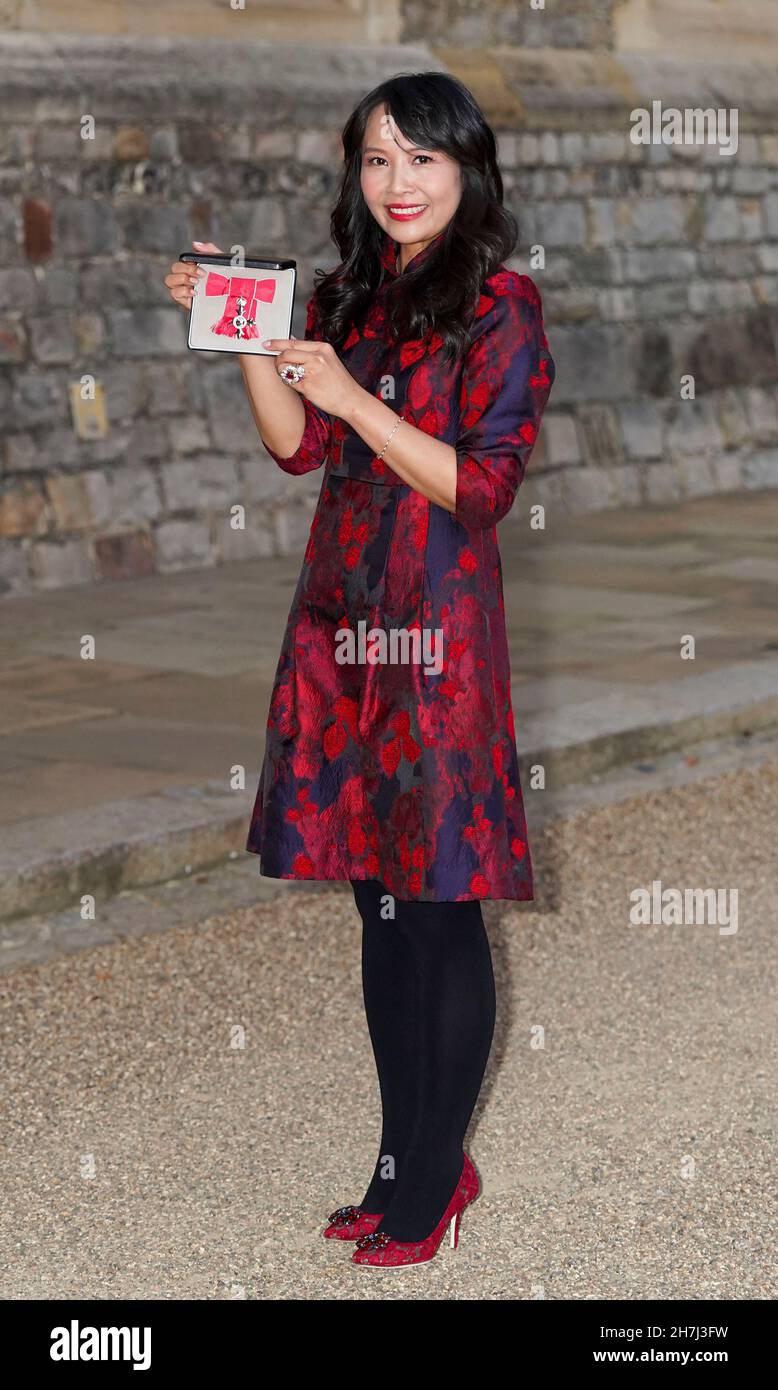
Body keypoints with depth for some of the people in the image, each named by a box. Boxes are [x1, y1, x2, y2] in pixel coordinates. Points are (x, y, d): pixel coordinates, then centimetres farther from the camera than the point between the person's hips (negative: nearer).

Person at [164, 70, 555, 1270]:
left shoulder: (500, 306, -5)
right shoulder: (352, 294, 15)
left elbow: (484, 487, -11)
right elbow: (299, 447, 11)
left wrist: (353, 396, -17)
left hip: (436, 630, -6)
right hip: (344, 621, 6)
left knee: (440, 911, -2)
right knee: (379, 901, 10)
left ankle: (429, 1188, 9)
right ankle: (414, 1163, 21)